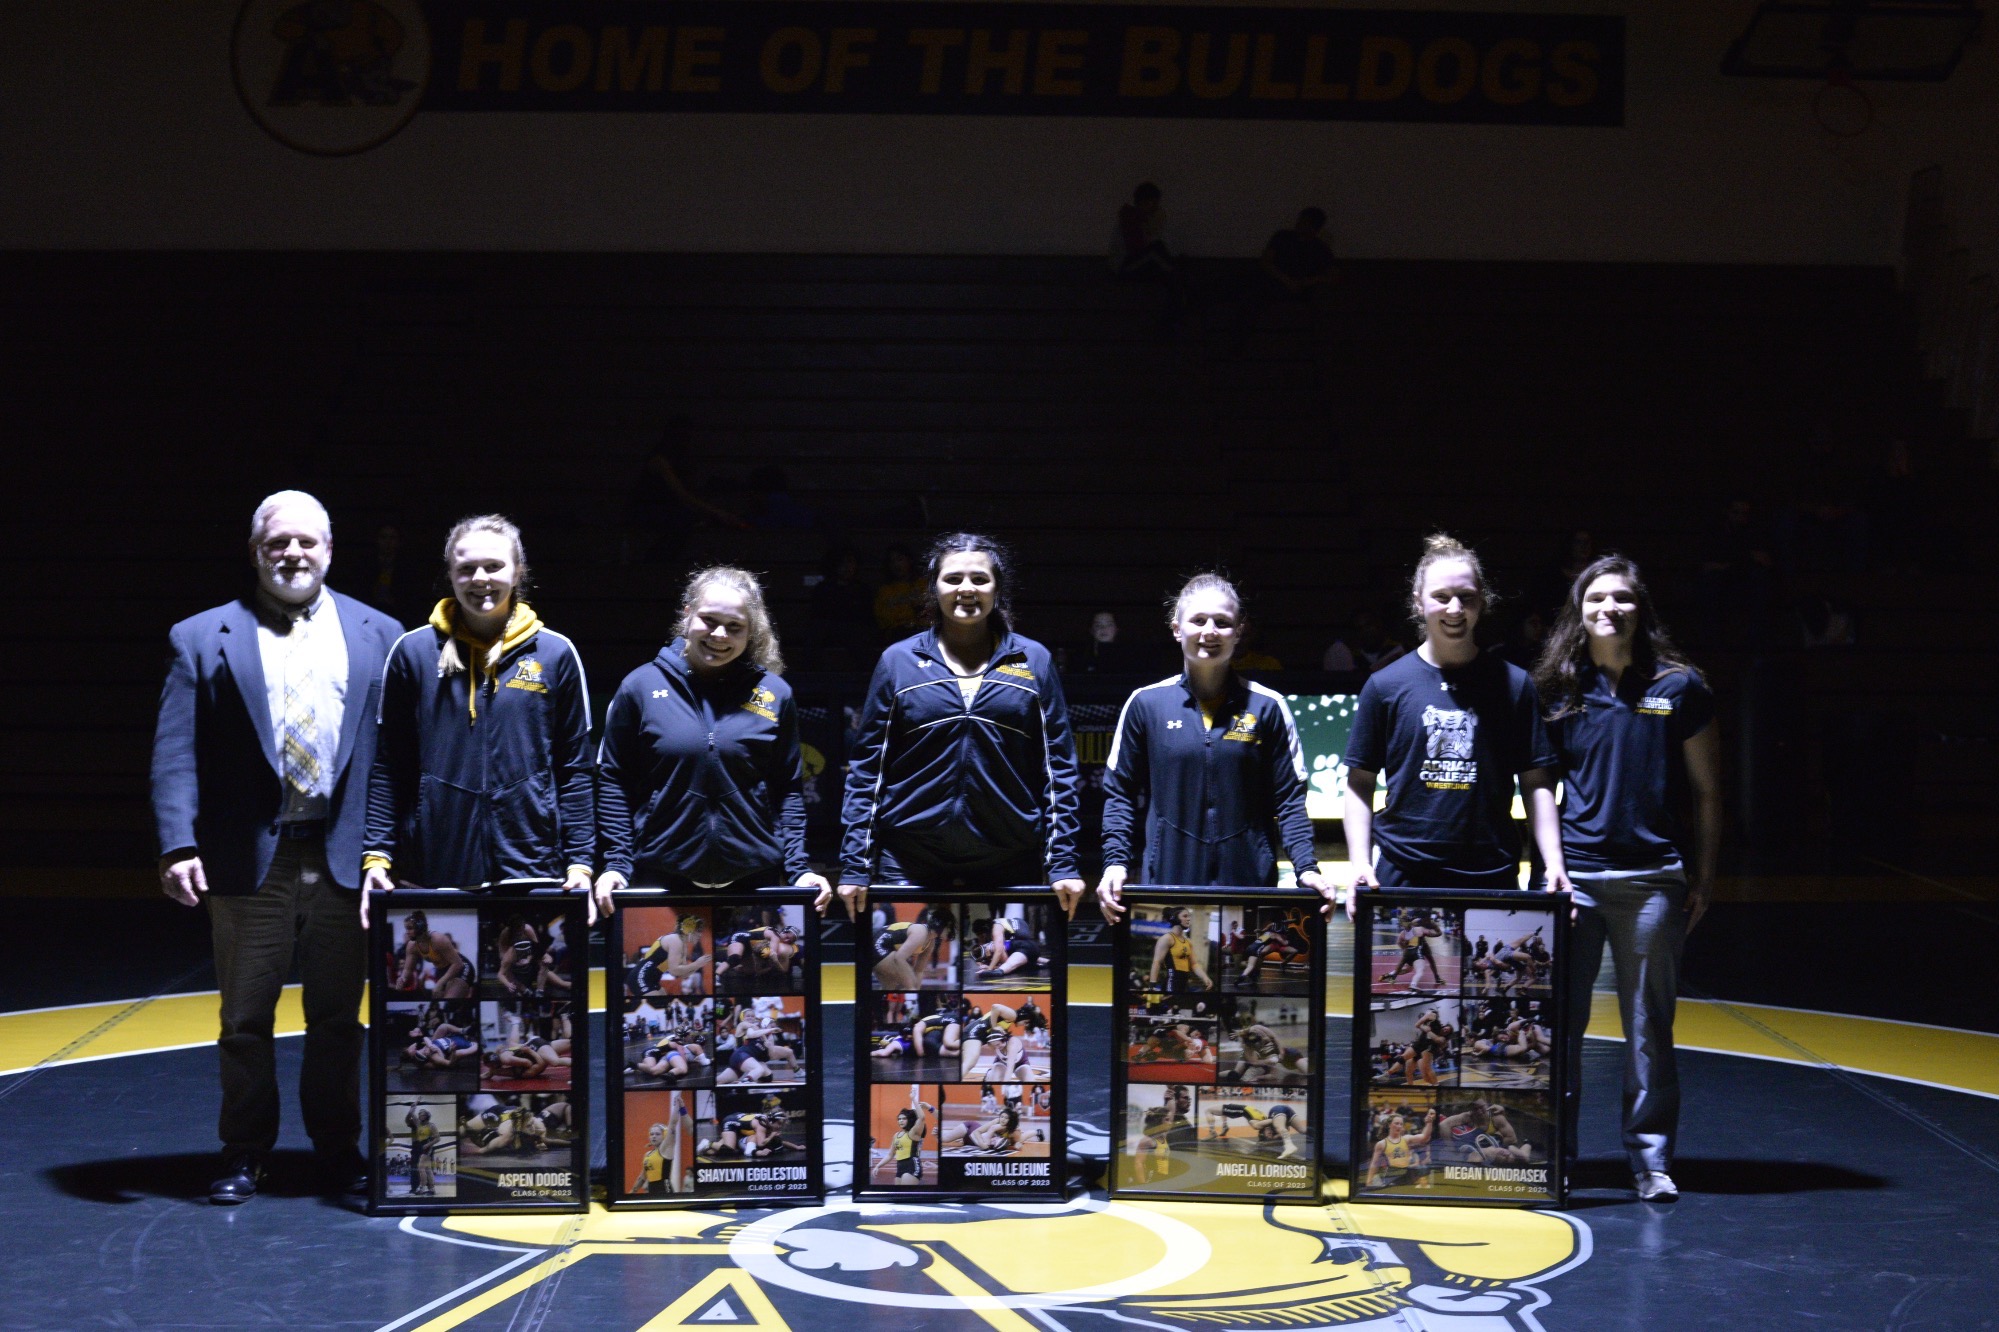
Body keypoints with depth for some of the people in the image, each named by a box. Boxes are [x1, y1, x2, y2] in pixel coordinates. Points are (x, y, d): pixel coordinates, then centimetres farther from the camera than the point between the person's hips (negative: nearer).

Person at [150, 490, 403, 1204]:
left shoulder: (378, 635, 8)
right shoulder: (202, 639, 4)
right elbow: (176, 753, -2)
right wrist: (178, 845, -14)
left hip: (345, 857, 1)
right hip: (249, 859, -1)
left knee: (338, 1018, 9)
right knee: (245, 1019, 7)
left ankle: (337, 1147, 23)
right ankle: (243, 1154, 19)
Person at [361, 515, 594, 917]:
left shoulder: (556, 654, 6)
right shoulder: (413, 652, 6)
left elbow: (574, 770, 8)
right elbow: (387, 767, 8)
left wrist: (580, 865, 0)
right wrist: (376, 856, -1)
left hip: (533, 869, 0)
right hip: (433, 872, 0)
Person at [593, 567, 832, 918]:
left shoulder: (774, 694, 5)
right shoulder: (641, 686, 2)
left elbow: (789, 790, 8)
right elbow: (613, 782, 5)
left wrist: (799, 868, -1)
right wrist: (616, 863, -4)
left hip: (755, 878, 1)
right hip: (662, 877, -1)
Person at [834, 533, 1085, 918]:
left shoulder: (1033, 661, 8)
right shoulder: (898, 660, 8)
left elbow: (1057, 767, 7)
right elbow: (867, 767, 7)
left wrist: (1062, 863, 0)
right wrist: (854, 866, 1)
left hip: (1010, 866, 0)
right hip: (908, 866, 0)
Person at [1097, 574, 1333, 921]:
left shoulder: (1267, 707, 5)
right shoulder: (1145, 704, 5)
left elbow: (1289, 799, 6)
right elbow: (1120, 794, 9)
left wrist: (1307, 868, -7)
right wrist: (1116, 862, -5)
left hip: (1250, 883, 0)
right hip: (1166, 881, 0)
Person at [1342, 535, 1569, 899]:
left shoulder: (1512, 684, 5)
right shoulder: (1385, 685, 4)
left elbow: (1536, 784, 6)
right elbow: (1360, 784, 7)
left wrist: (1554, 864, -5)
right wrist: (1359, 863, -5)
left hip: (1492, 880, 0)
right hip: (1402, 876, 0)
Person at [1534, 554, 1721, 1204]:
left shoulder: (1679, 687, 3)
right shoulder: (1558, 690, 7)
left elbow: (1706, 790, 7)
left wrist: (1703, 876, 4)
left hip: (1653, 879, -1)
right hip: (1574, 875, 1)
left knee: (1649, 1026, 5)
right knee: (1559, 1022, 3)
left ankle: (1652, 1159, 13)